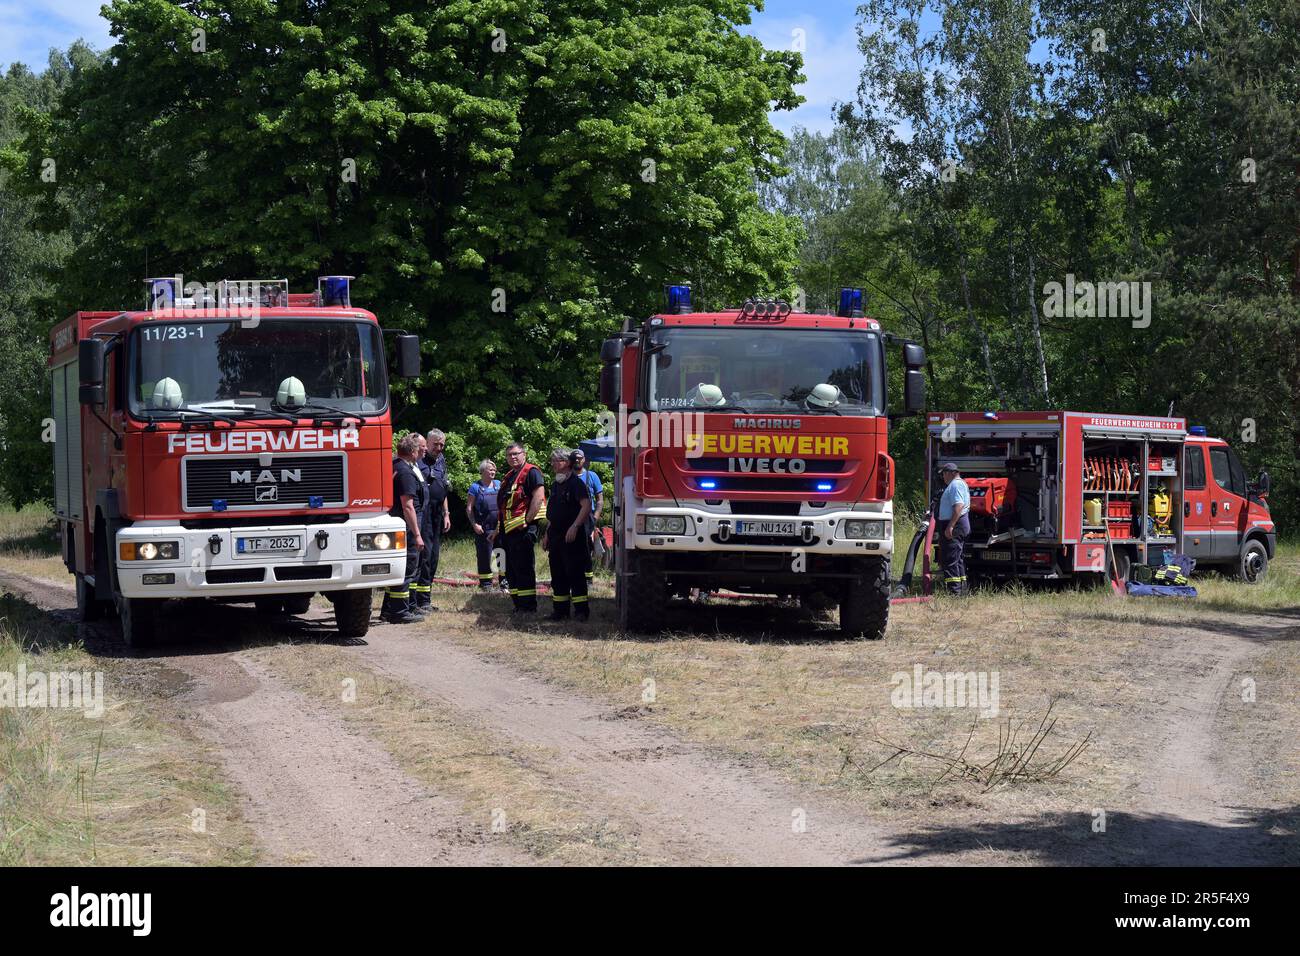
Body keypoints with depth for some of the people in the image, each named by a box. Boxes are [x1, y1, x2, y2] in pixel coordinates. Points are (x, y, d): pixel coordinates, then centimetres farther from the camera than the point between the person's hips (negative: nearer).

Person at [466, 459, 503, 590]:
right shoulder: (476, 487, 0)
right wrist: (475, 524, -9)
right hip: (483, 528, -3)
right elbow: (469, 508, 0)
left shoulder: (498, 485, 11)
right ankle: (485, 582, 12)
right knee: (484, 555, 3)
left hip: (499, 525, 3)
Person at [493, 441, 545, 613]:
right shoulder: (509, 476, 22)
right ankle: (518, 604, 17)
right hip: (508, 529, 10)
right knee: (511, 570, 11)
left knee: (523, 568, -8)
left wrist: (527, 520, -20)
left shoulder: (531, 472, -6)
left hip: (522, 528, -10)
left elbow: (539, 497, -18)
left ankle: (529, 606, -5)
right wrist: (498, 530, 24)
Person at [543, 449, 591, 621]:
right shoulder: (556, 485, 17)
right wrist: (547, 535, 20)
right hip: (556, 536, 9)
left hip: (572, 536, -8)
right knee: (557, 575, 9)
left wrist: (574, 527, -26)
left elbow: (586, 506, -19)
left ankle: (581, 610, -5)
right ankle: (560, 609, 15)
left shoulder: (576, 483, -9)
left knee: (575, 573, -7)